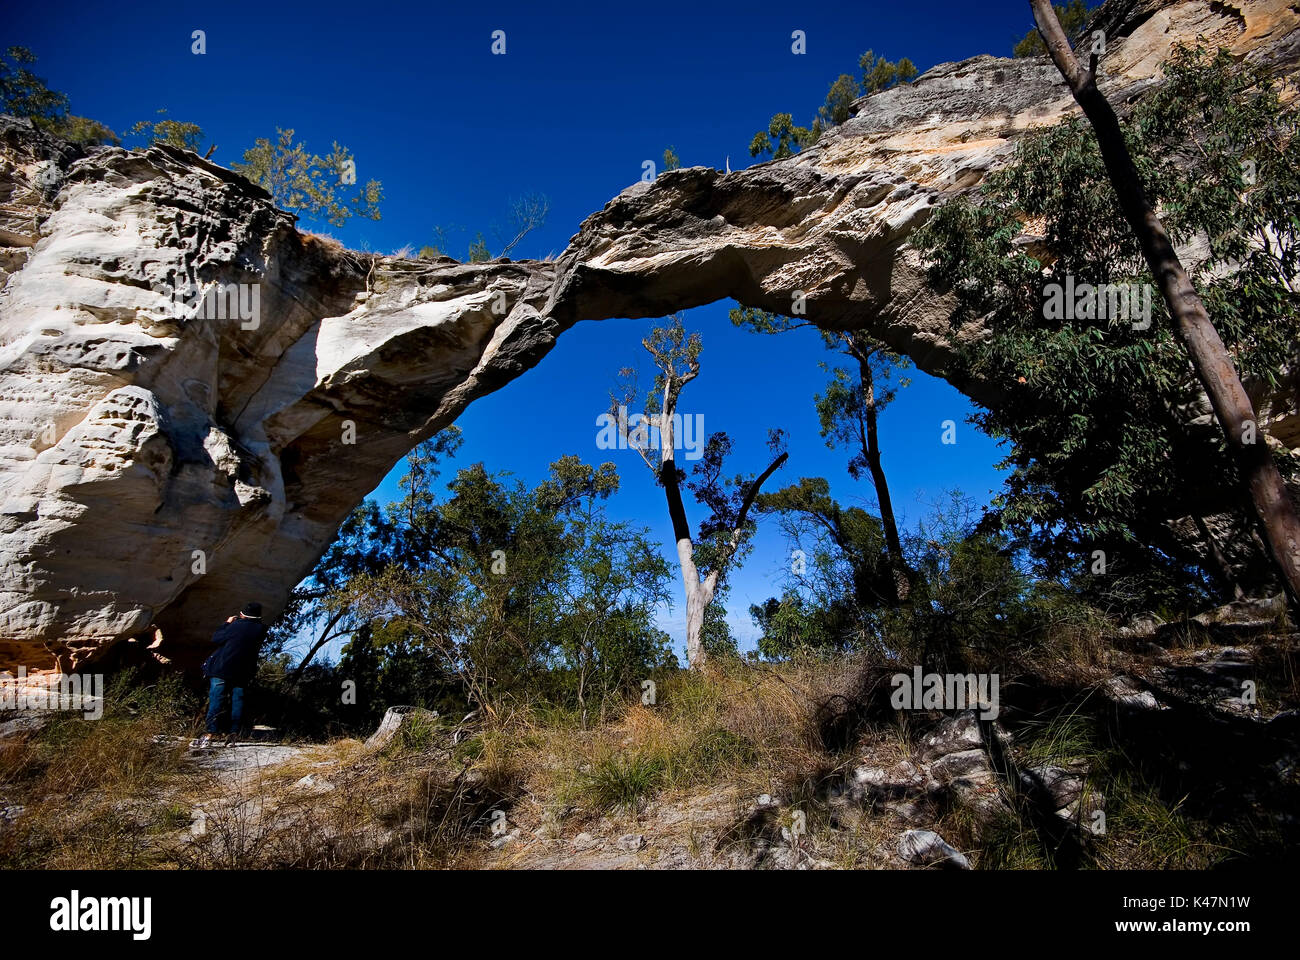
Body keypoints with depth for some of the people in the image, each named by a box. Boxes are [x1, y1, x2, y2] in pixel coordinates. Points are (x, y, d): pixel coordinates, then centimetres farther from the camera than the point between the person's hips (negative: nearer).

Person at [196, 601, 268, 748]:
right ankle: (234, 732, 7)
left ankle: (211, 733, -7)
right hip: (243, 673, 5)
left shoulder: (237, 626, -15)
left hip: (222, 670, -4)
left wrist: (227, 623, 8)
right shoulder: (261, 630, -2)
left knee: (216, 700, -2)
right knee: (238, 701, 10)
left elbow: (216, 638, -5)